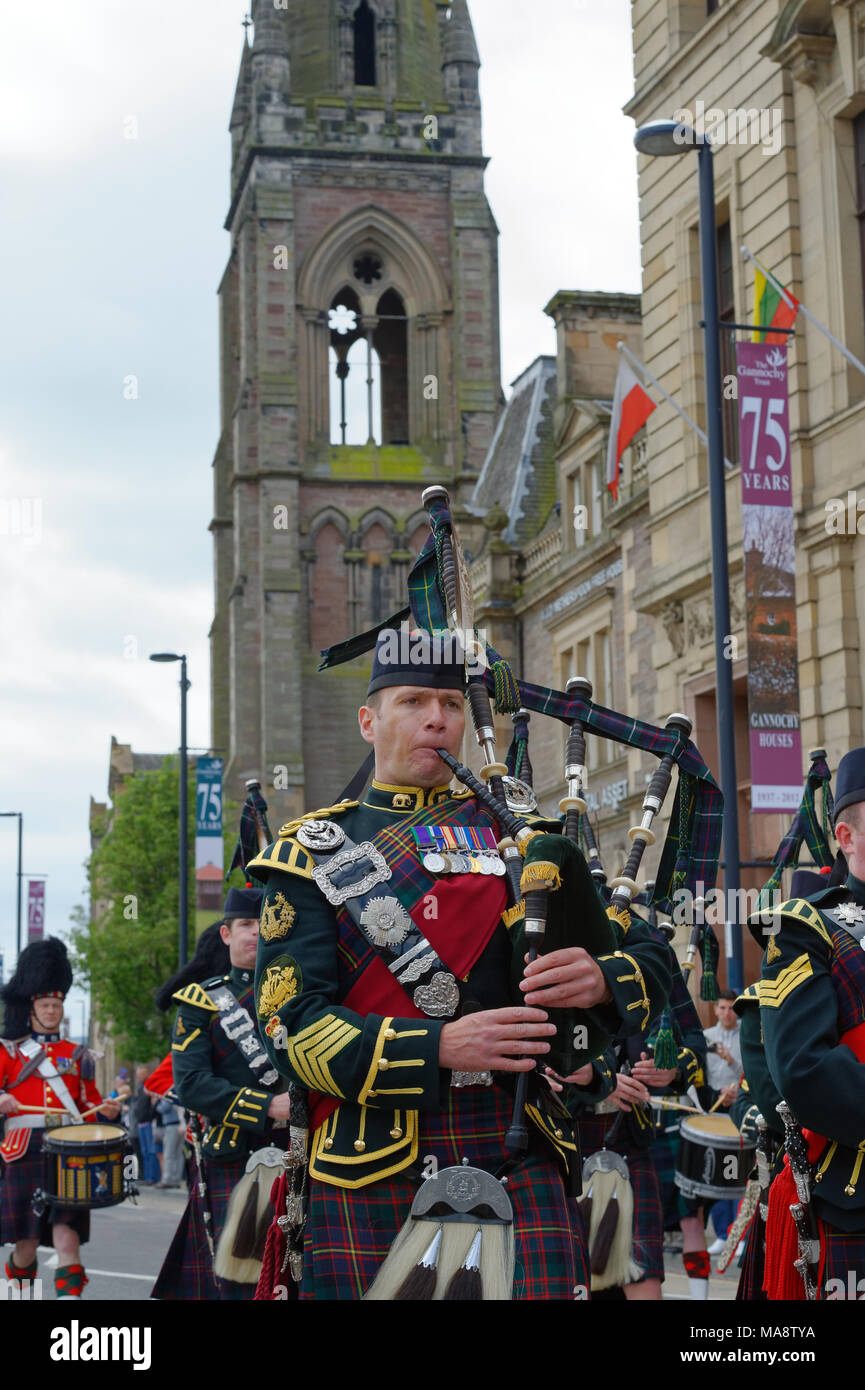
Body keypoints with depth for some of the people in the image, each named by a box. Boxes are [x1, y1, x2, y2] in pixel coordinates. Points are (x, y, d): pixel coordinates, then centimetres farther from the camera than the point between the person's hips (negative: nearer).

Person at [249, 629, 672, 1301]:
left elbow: (651, 959, 12)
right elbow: (291, 1023, -4)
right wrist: (439, 1047, -18)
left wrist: (601, 980, -13)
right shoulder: (316, 850, 8)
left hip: (519, 1159, 1)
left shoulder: (523, 834, 15)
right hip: (371, 1170, -1)